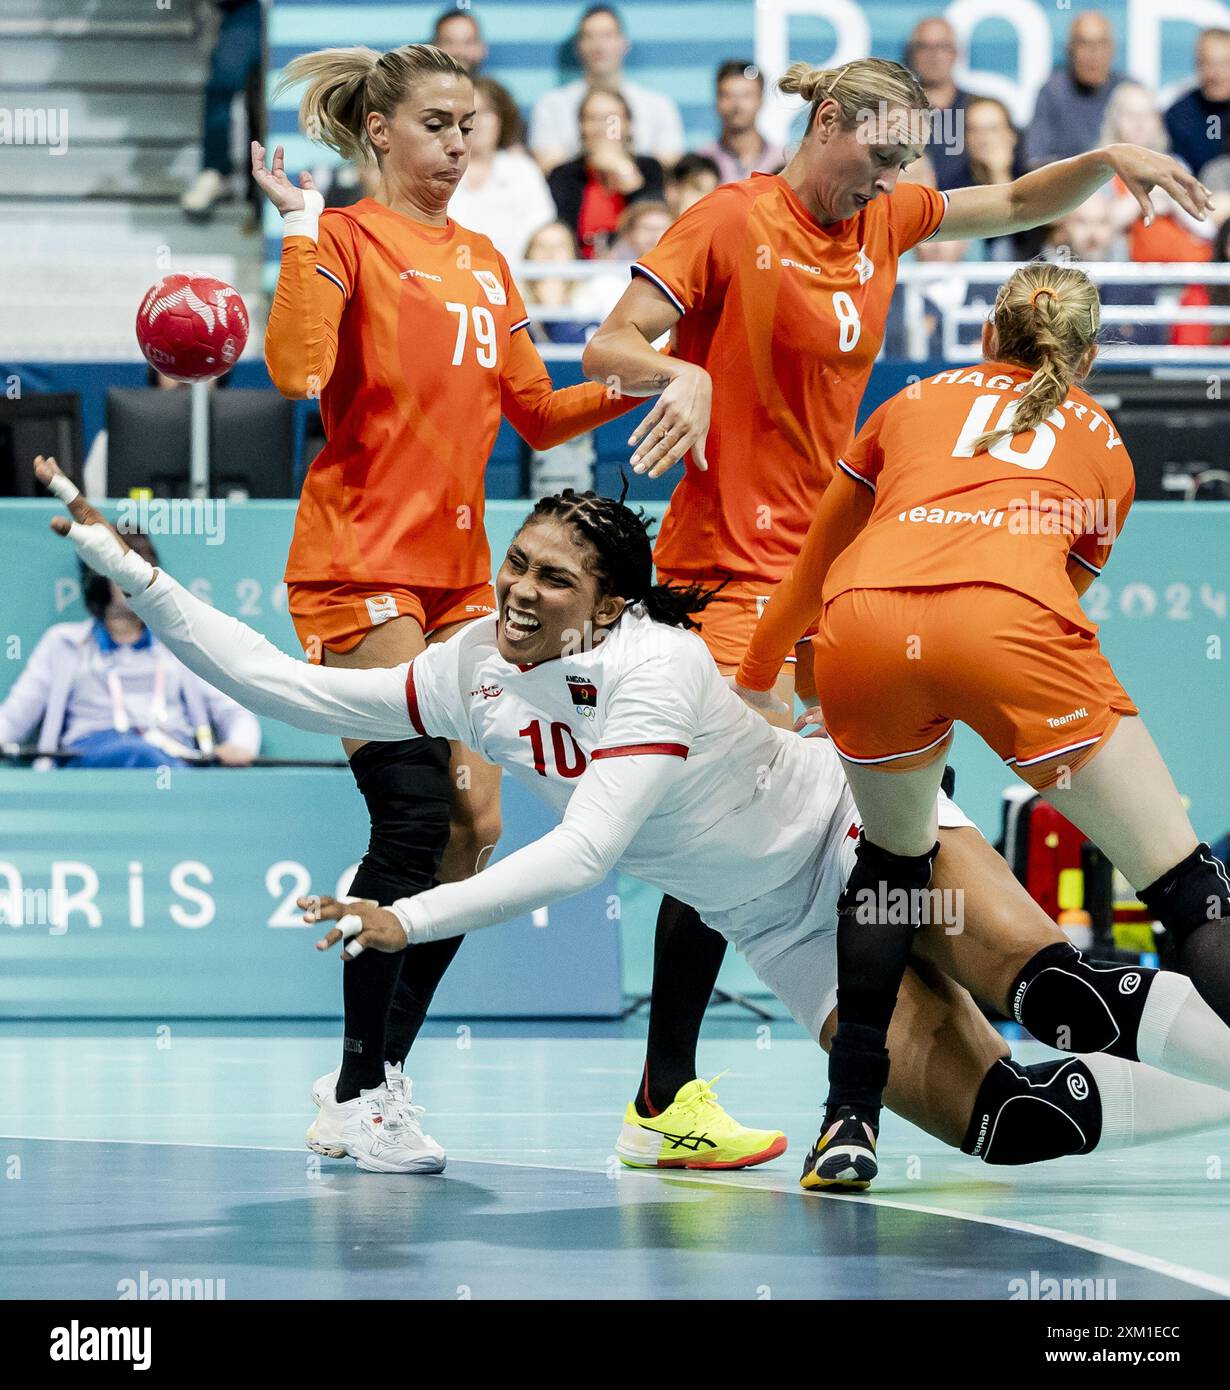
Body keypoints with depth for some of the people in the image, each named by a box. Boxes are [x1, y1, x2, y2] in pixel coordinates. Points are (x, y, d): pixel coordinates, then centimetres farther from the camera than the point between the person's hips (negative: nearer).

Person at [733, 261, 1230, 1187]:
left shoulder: (916, 404, 35)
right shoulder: (1103, 444, 32)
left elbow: (809, 575, 43)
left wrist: (754, 685, 59)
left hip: (864, 624, 2)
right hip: (1005, 620, -2)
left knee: (893, 859, 29)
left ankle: (849, 1125, 22)